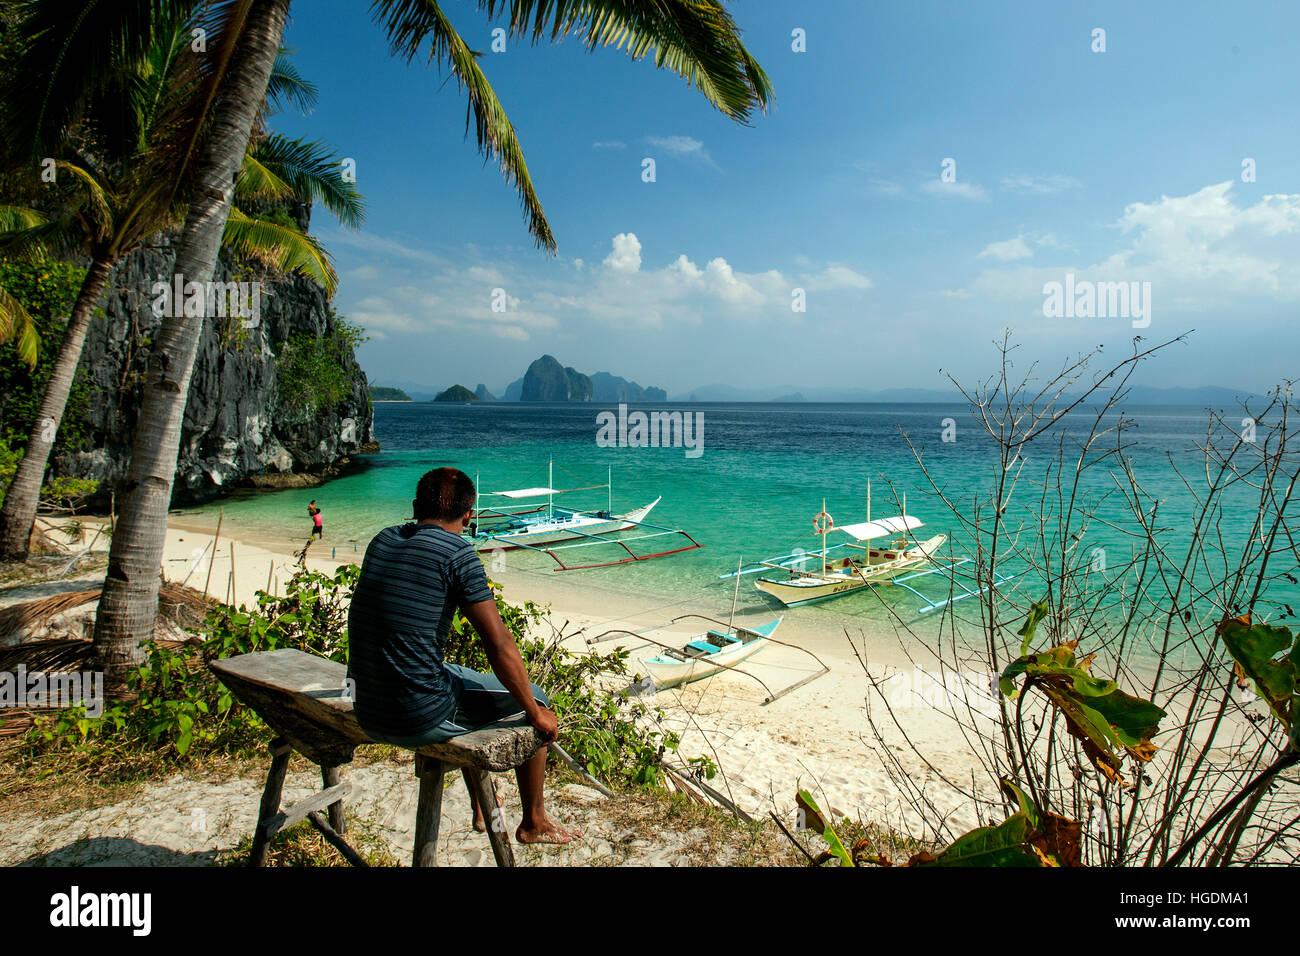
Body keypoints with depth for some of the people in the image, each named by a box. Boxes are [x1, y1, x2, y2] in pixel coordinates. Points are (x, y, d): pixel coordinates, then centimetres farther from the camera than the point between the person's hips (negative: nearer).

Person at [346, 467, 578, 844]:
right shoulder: (457, 552, -14)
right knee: (535, 700, 13)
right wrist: (536, 713, -4)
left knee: (466, 678, 34)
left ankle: (484, 805, 48)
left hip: (367, 716, 8)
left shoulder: (382, 541, 6)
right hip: (423, 720, -8)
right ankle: (534, 823, 29)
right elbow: (499, 644, -15)